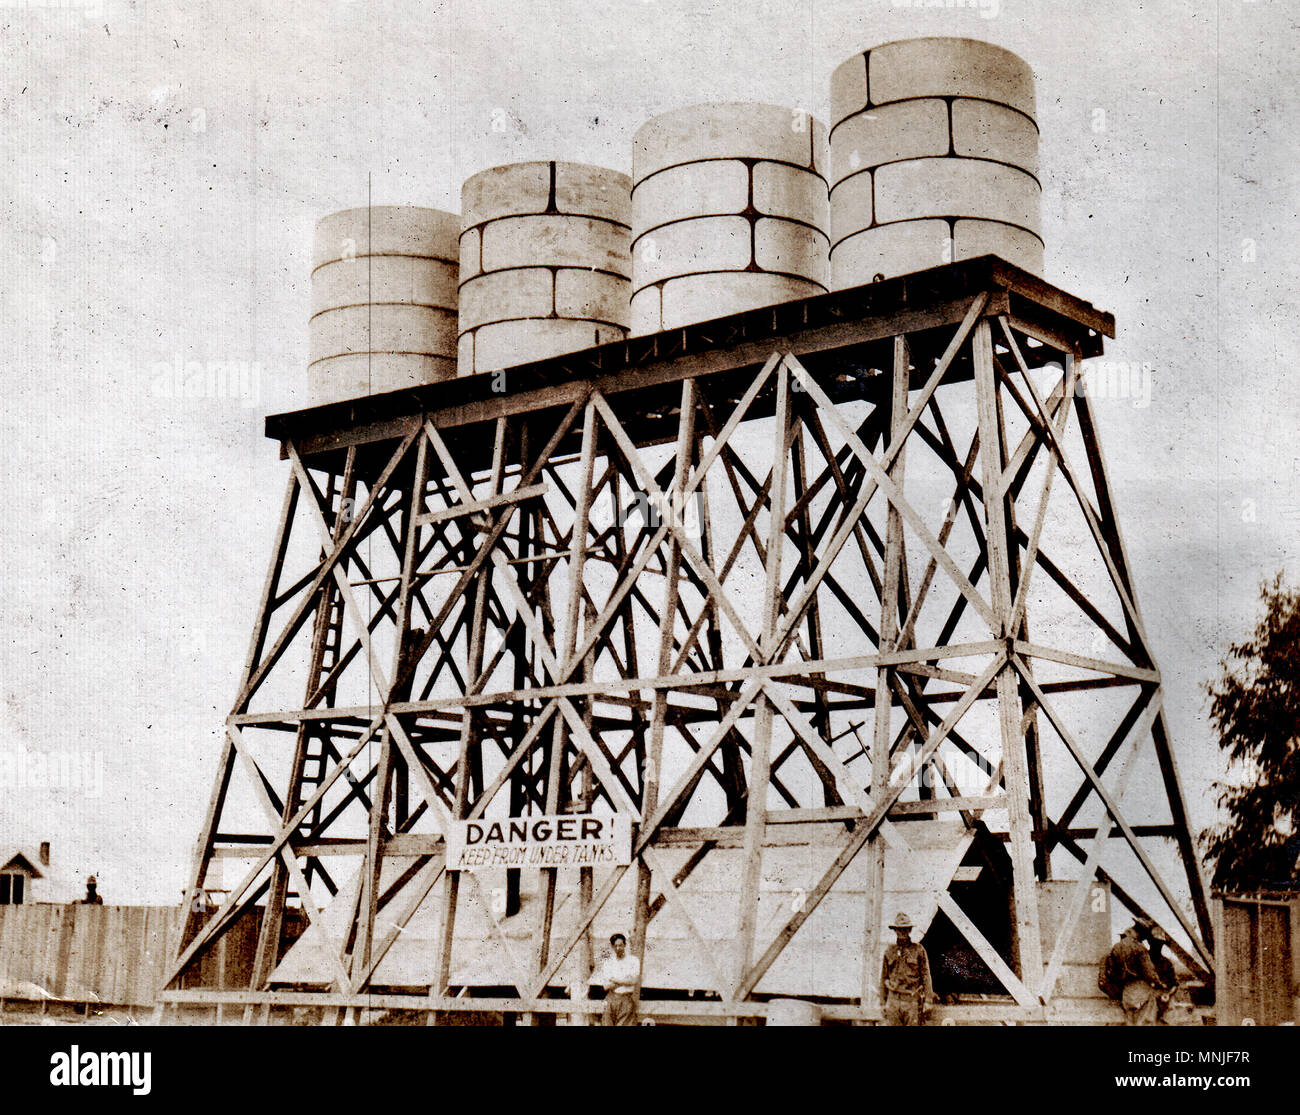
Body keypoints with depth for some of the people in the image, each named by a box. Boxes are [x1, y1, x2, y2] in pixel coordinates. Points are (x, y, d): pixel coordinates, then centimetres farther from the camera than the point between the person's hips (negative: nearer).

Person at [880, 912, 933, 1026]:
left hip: (912, 1000, -2)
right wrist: (883, 1002, 11)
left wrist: (928, 1001, -4)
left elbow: (926, 976, 2)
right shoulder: (889, 951, 11)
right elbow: (883, 977, 14)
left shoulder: (918, 950, 4)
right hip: (893, 999, 2)